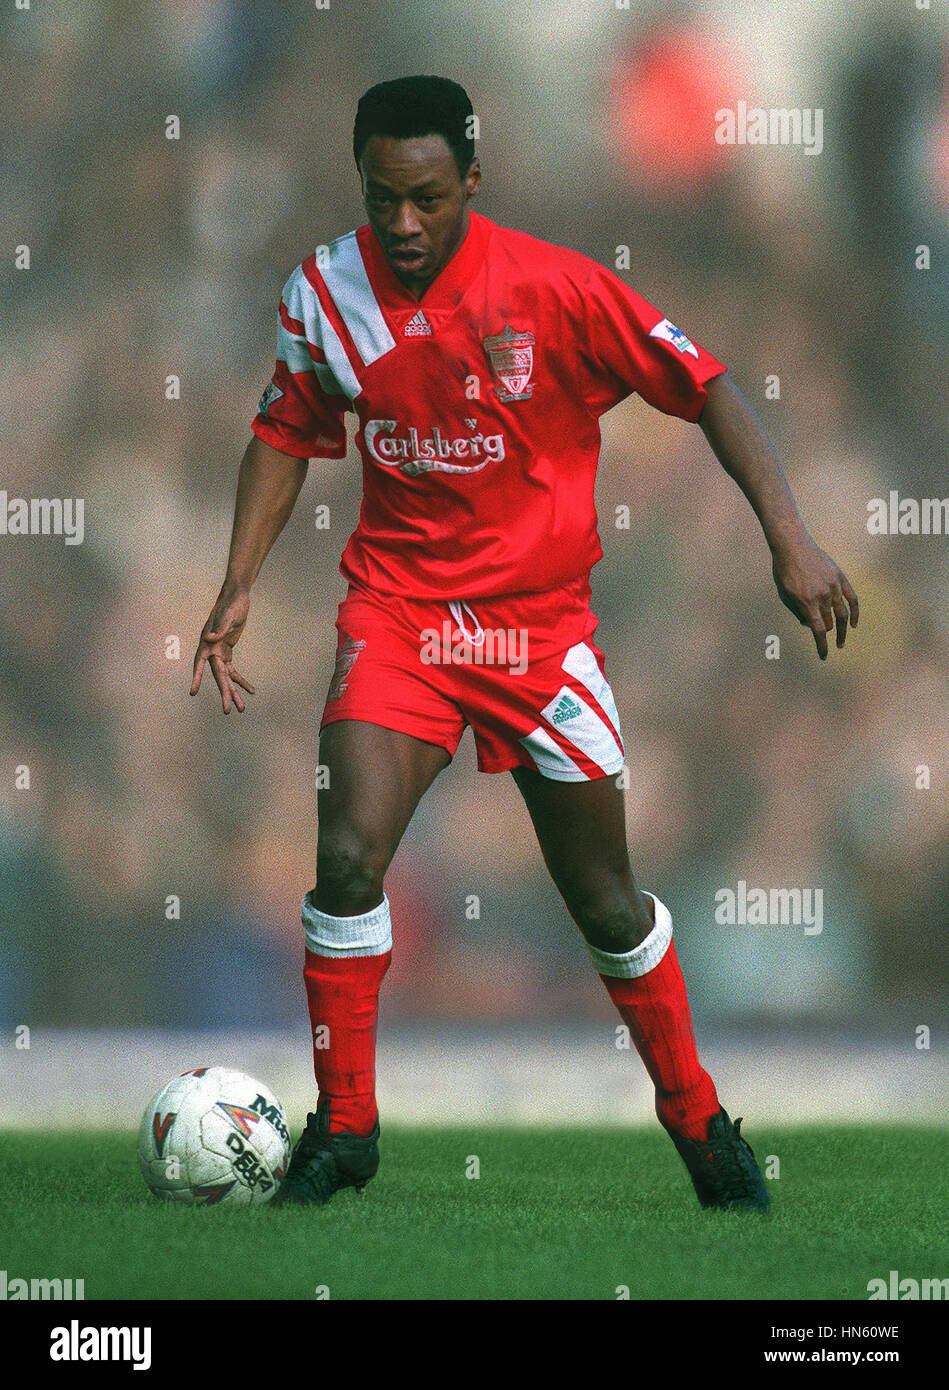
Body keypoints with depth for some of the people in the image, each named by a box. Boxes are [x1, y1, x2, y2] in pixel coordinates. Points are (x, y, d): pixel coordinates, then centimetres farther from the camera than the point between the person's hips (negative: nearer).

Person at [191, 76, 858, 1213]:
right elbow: (286, 434, 12)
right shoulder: (326, 289, -4)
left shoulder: (552, 287, -14)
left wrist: (788, 538, -18)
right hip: (396, 609, 1)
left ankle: (697, 1120, 27)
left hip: (539, 618, -1)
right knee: (349, 855, -19)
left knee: (604, 902, 5)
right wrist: (237, 586, 3)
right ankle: (343, 1127, -2)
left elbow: (704, 387, -9)